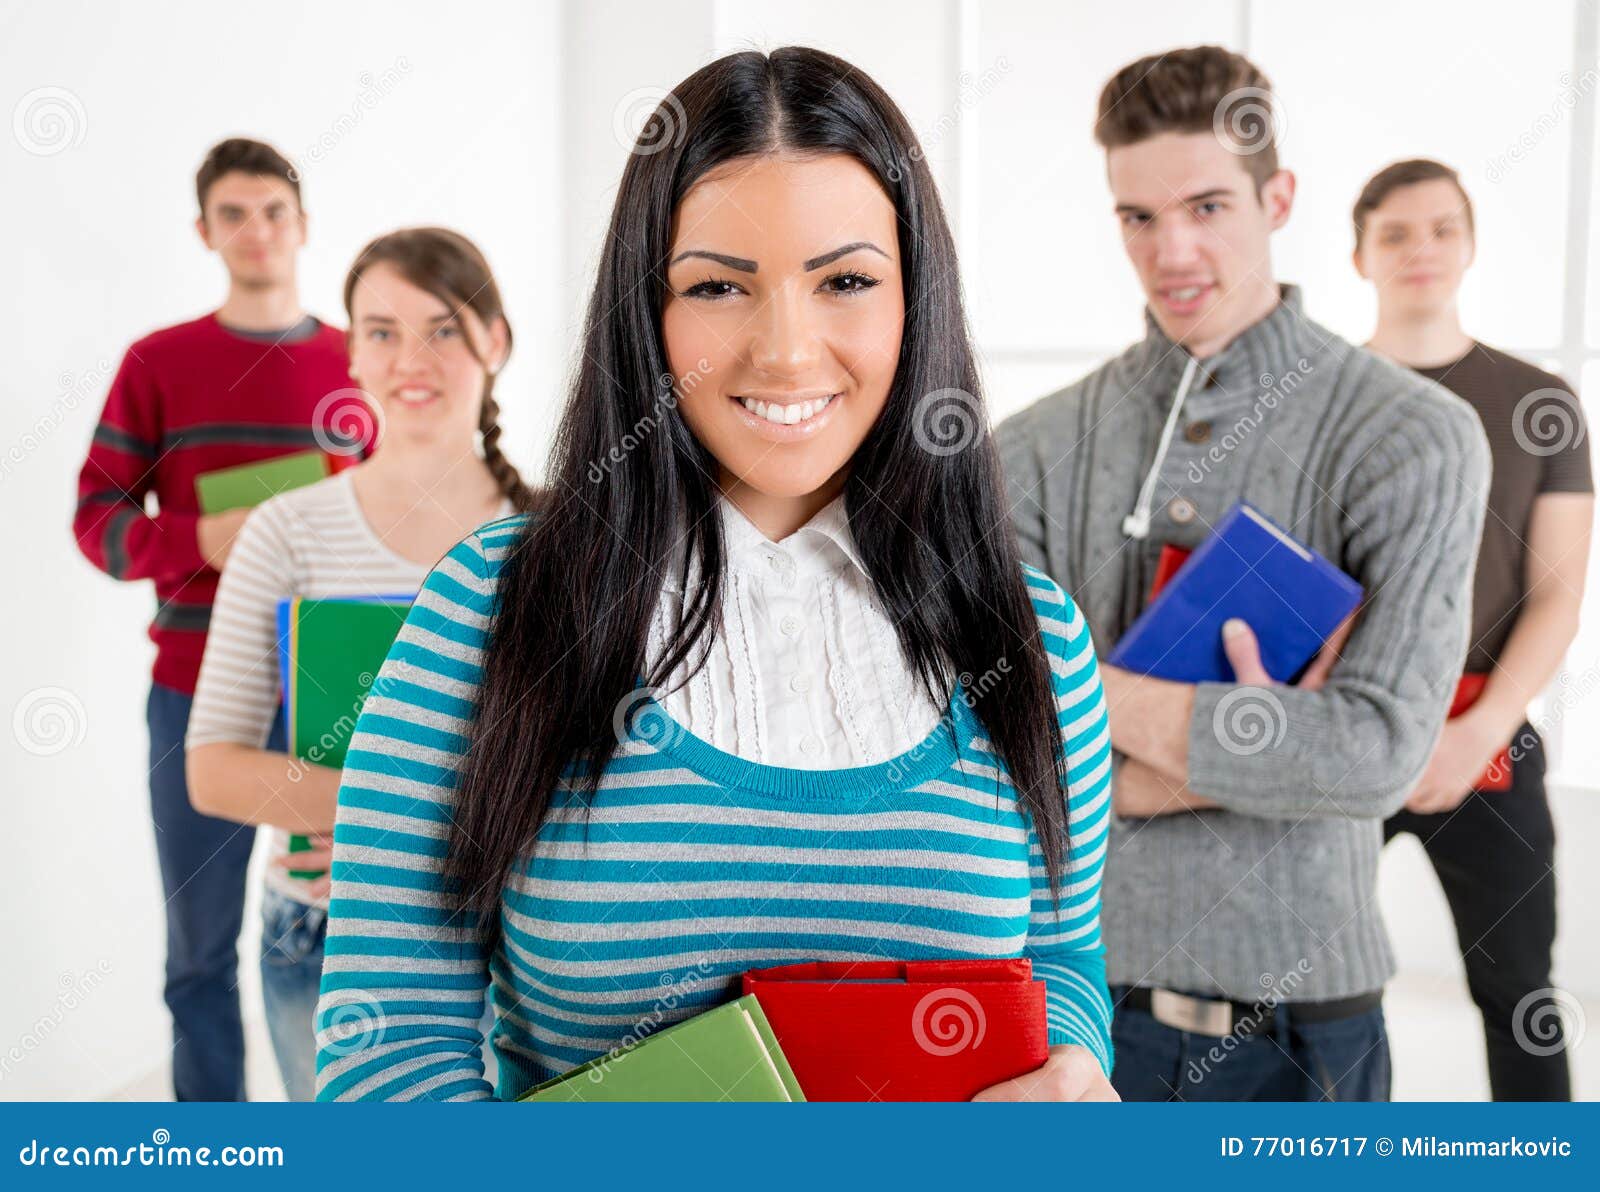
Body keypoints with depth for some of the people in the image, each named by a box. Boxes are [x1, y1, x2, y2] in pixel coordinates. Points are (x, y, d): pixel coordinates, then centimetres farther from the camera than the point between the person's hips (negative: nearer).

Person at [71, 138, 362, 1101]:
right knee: (202, 943, 6)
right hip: (198, 692, 0)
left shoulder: (357, 364, 6)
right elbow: (98, 517, 3)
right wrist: (201, 540, -15)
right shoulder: (158, 362, 4)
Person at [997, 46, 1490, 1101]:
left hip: (1299, 1017, -1)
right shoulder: (1042, 447, -2)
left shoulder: (1412, 438, -9)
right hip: (1081, 989, 2)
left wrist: (1095, 692, -16)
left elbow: (1380, 755, -20)